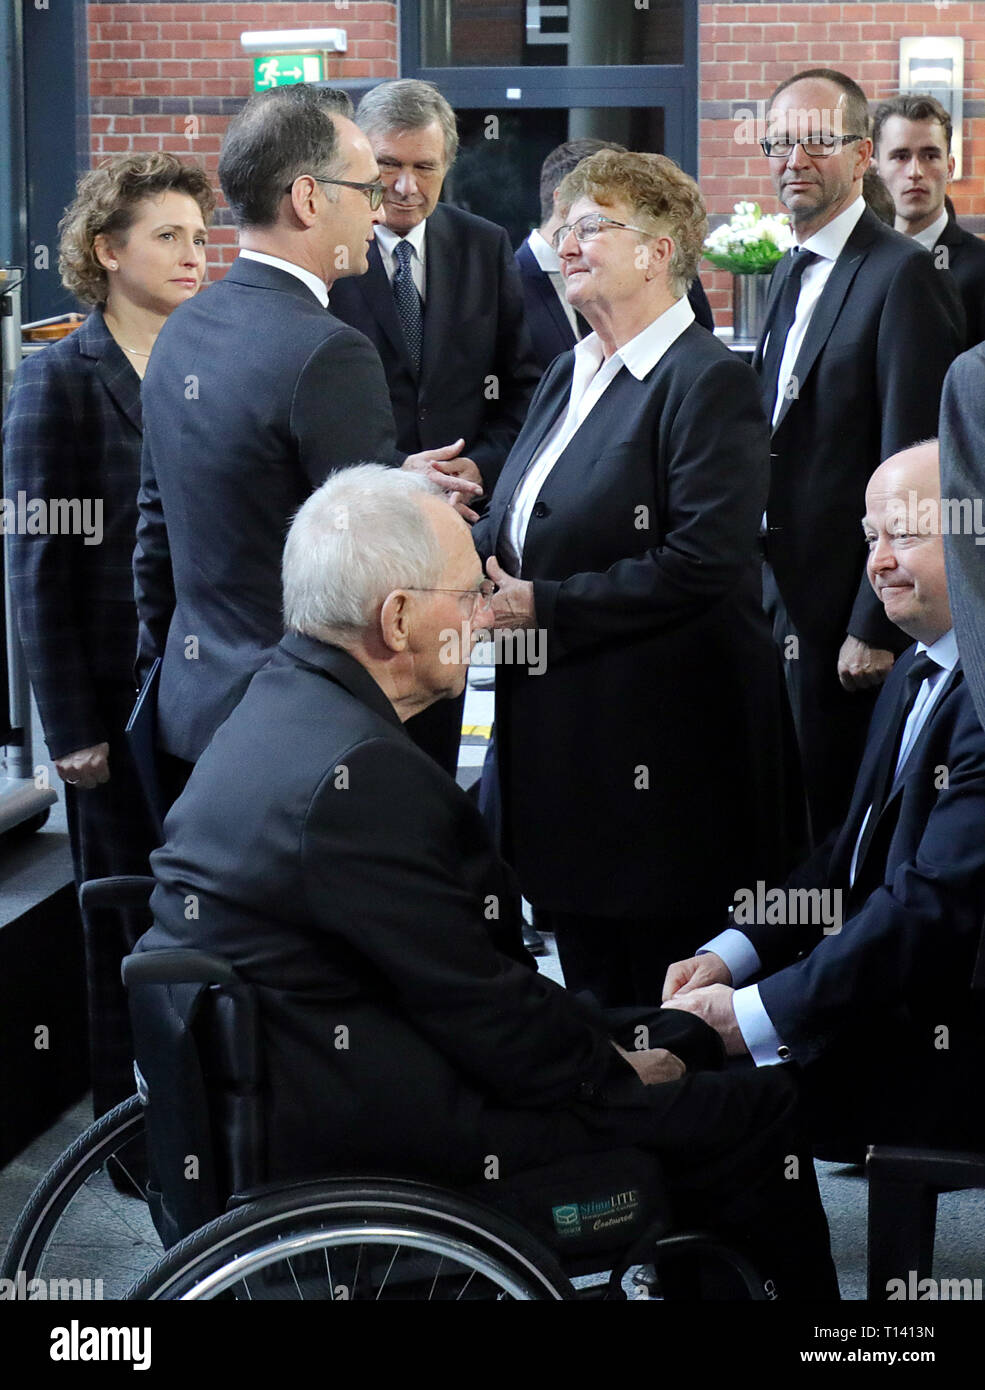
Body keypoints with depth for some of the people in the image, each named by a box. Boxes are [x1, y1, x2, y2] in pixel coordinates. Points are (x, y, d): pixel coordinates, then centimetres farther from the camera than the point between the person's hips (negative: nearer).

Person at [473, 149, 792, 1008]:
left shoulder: (709, 383, -12)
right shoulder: (570, 375, 16)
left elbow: (702, 561, -22)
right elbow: (516, 527, 22)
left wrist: (545, 607, -19)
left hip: (659, 743, -9)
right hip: (562, 736, 9)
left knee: (664, 994, 0)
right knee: (588, 984, 16)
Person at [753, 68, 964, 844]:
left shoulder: (902, 275, -16)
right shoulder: (793, 273, 14)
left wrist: (877, 628, -20)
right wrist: (764, 594, 16)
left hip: (848, 613, -8)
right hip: (784, 605, 8)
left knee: (834, 828, 0)